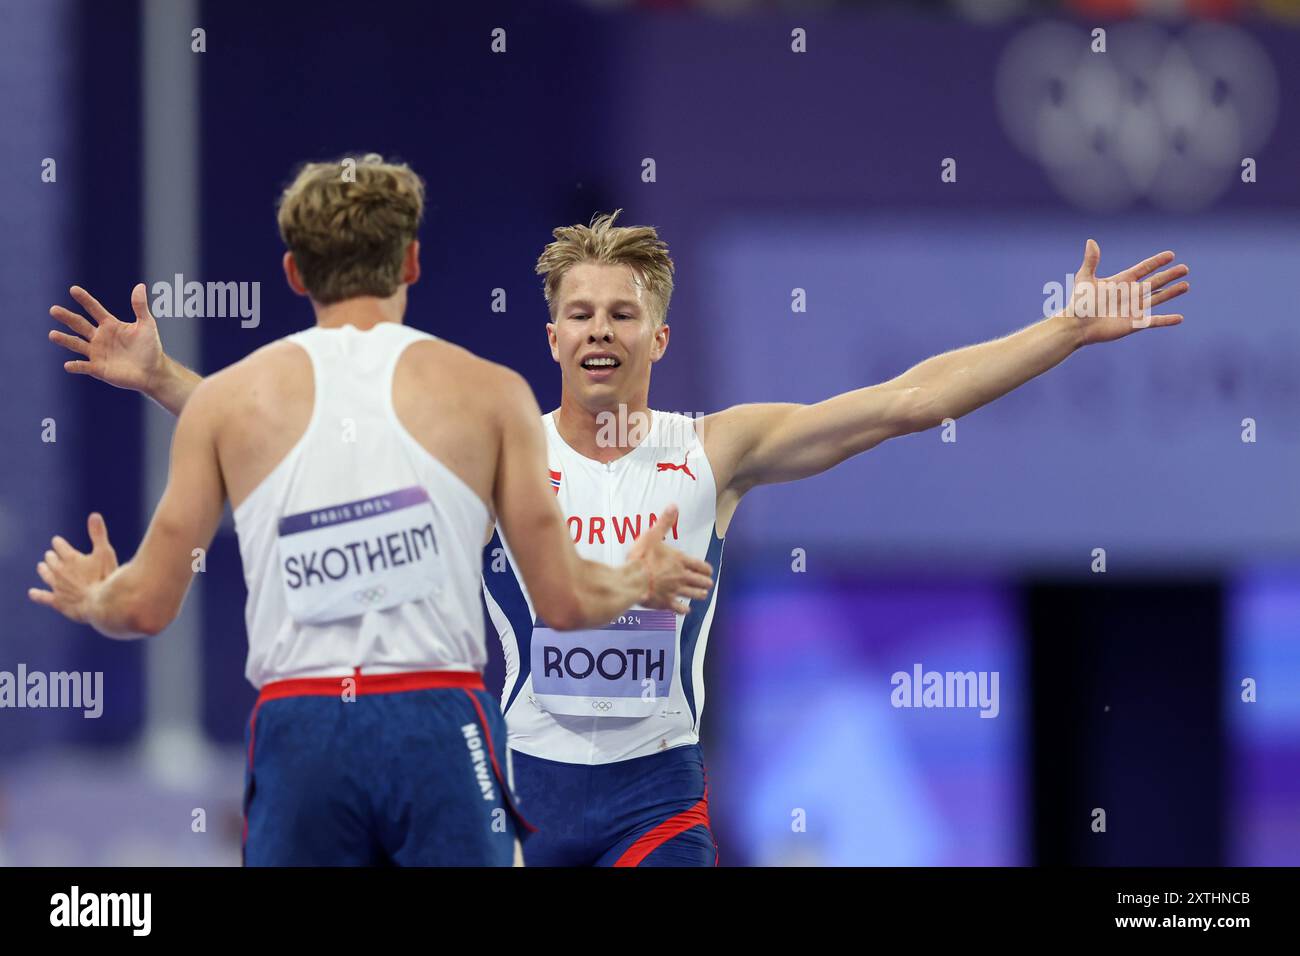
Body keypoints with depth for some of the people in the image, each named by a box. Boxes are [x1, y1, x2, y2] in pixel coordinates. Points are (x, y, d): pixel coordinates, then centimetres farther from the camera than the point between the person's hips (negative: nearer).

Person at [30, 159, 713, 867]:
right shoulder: (488, 391, 6)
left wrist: (88, 597, 33)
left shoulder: (226, 399, 9)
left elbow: (146, 606, 9)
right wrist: (639, 582, 29)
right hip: (440, 726, -1)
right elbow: (563, 600, 6)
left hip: (296, 729, 1)